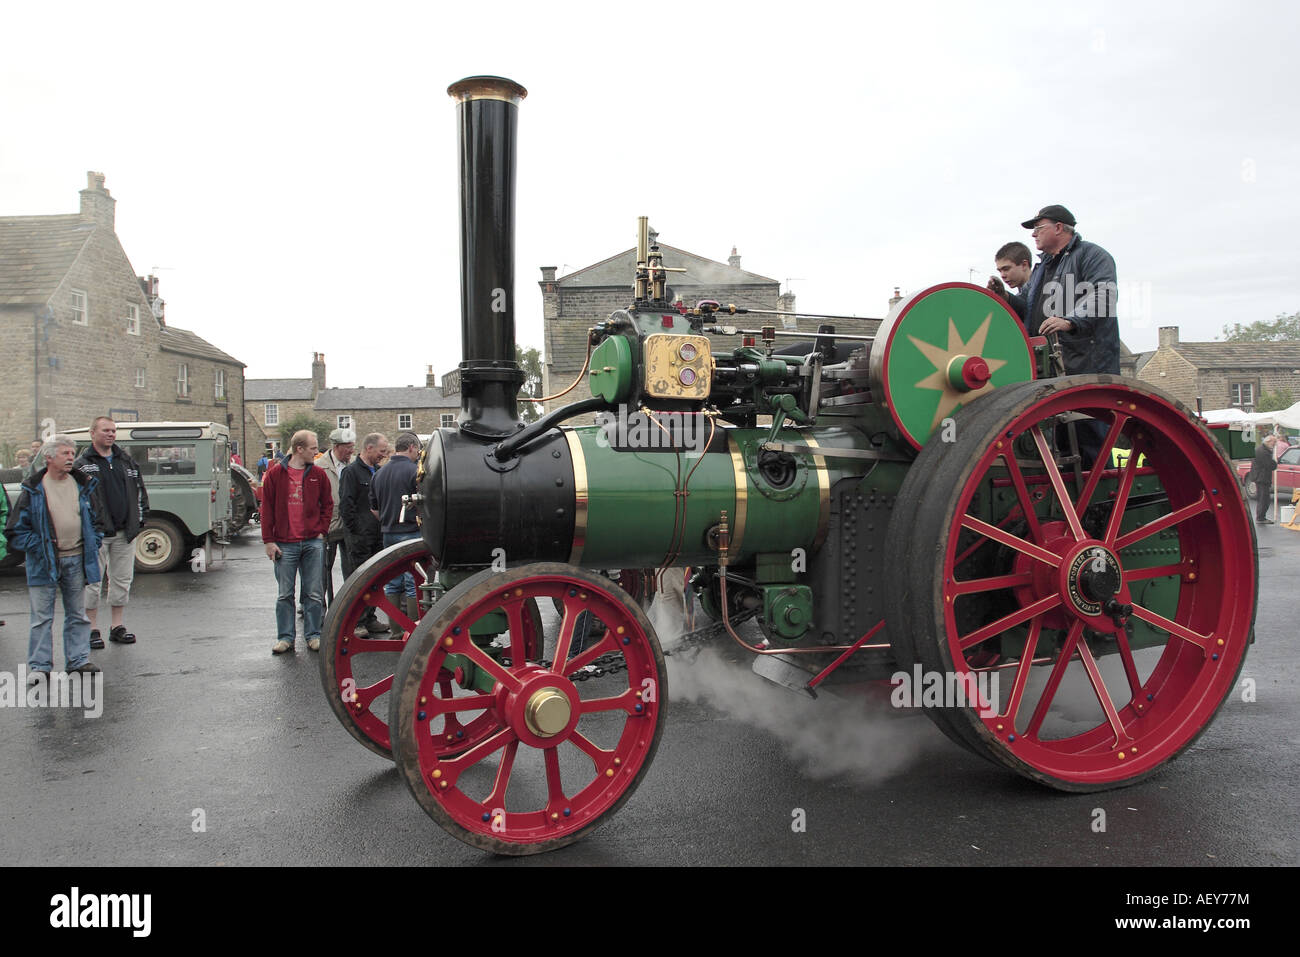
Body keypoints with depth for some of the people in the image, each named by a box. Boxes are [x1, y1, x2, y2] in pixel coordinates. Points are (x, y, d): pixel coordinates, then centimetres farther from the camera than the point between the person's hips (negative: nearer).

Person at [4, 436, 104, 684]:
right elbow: (15, 530, -2)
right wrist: (39, 547, -10)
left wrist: (92, 547, 5)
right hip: (44, 562, -3)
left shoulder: (83, 486, 7)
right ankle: (40, 665, 11)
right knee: (42, 617, 2)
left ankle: (78, 659, 20)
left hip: (76, 560, 3)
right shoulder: (33, 489, -4)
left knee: (78, 614, 11)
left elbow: (95, 520, 16)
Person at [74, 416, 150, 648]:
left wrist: (140, 517, 10)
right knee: (92, 581, 1)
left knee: (122, 579, 8)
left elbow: (139, 490, 18)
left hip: (124, 531, 4)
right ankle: (92, 629, 9)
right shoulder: (82, 464, -2)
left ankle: (117, 627, 18)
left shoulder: (126, 461, 12)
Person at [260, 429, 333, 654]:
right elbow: (267, 508, 1)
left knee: (313, 593, 5)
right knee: (285, 594, 5)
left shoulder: (318, 474, 5)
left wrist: (322, 531, 2)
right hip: (285, 544, -1)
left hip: (313, 543, 1)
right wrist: (269, 541, -3)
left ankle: (313, 635, 14)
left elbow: (327, 504, 12)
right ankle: (285, 638, 14)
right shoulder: (275, 473, 0)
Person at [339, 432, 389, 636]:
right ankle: (357, 623, 3)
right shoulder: (351, 471, -9)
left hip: (377, 535, 8)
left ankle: (369, 619, 20)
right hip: (360, 537, -8)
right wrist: (355, 531, -15)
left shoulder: (378, 471, 15)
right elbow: (346, 505, -13)